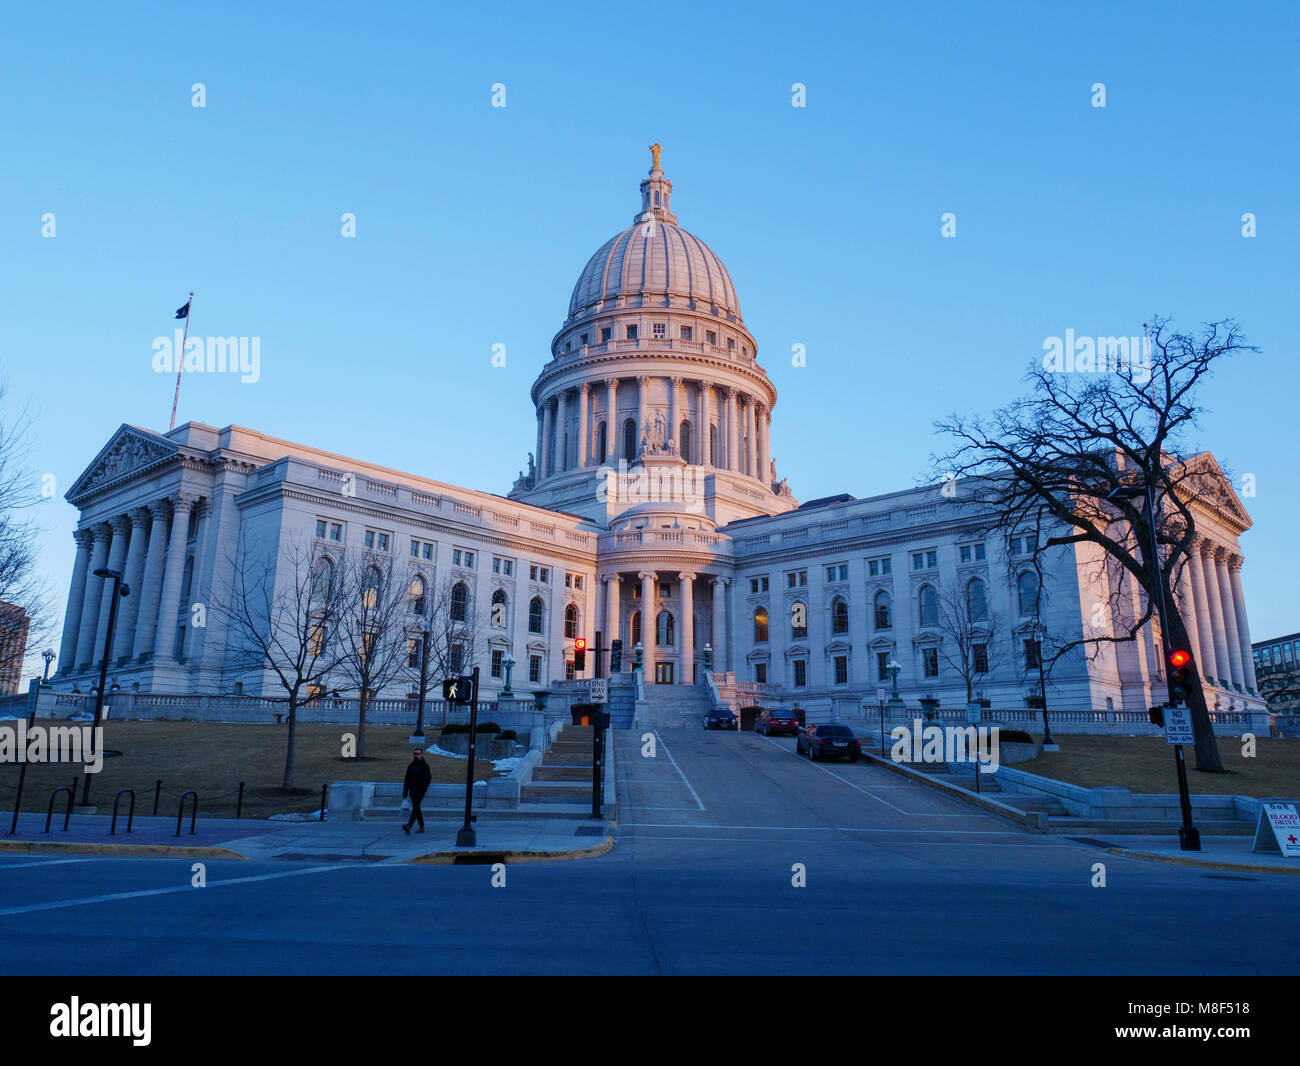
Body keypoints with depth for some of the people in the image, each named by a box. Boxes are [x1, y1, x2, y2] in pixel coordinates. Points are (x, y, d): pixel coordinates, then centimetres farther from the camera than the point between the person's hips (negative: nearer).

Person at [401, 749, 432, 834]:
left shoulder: (425, 766, 0)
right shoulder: (410, 766, 14)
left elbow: (428, 778, -4)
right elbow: (407, 780, 14)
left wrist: (424, 788, -15)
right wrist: (404, 793, 7)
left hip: (420, 790, -5)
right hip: (412, 791, 5)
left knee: (415, 807, -17)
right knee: (417, 808, 9)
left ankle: (409, 826, -31)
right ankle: (422, 827, 19)